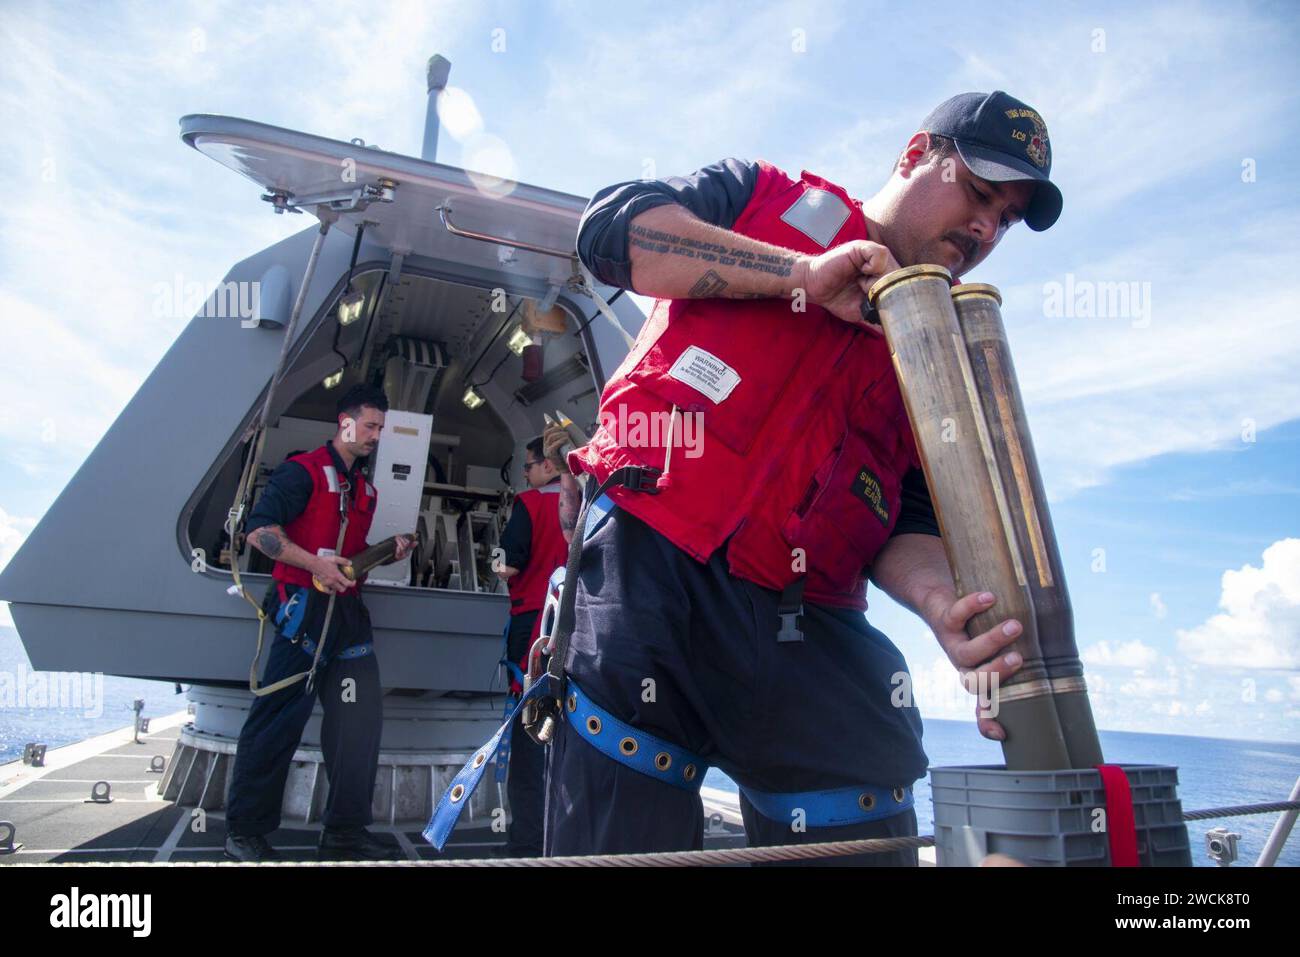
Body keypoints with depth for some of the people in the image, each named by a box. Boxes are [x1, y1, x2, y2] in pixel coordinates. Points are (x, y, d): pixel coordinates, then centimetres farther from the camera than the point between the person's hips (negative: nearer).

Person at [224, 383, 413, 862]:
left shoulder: (366, 489, 20)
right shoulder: (303, 470, -4)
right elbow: (259, 530, -12)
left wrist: (388, 552, 8)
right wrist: (315, 564, -21)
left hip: (348, 611, 8)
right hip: (304, 605, -7)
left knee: (360, 716, 5)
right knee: (278, 721, -2)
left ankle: (345, 832, 15)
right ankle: (244, 832, 14)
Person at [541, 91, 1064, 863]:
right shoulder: (765, 194, 15)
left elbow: (913, 524, 7)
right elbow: (612, 226, -1)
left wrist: (944, 601, -17)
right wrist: (801, 274, -7)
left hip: (809, 638, 4)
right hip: (645, 572, -3)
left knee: (867, 837, 2)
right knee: (621, 837, -6)